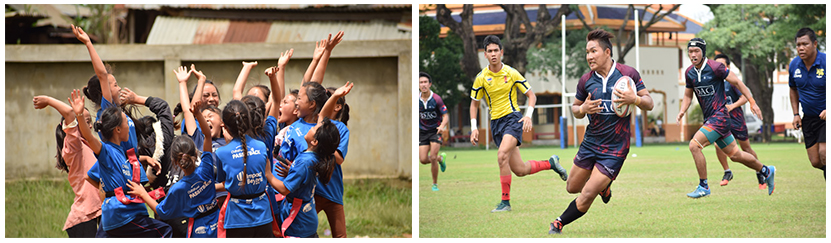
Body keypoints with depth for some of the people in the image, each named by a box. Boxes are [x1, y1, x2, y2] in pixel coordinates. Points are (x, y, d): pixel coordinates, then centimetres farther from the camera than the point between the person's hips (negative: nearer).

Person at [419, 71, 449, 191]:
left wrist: (442, 126, -30)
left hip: (436, 131, -4)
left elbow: (446, 116, -11)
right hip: (423, 132, 4)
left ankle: (435, 184, 4)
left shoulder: (436, 99, -13)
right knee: (423, 159, -6)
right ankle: (441, 158, 27)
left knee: (433, 158, -14)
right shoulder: (416, 100, -3)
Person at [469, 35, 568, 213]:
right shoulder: (481, 78, 2)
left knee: (502, 156, -28)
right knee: (520, 170, 0)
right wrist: (474, 128, 3)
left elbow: (531, 95, 4)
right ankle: (550, 163, 28)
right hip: (496, 123, 4)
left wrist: (528, 115, -12)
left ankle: (505, 201, -19)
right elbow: (474, 104, 14)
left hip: (512, 118, -3)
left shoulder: (511, 73, -3)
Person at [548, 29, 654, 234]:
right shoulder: (586, 80, -2)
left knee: (587, 195, -10)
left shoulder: (628, 74, -10)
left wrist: (634, 99, -26)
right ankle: (602, 186, 43)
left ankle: (559, 223, 12)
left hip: (615, 148, -4)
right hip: (590, 143, 4)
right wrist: (583, 109, -12)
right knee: (572, 187, 14)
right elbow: (575, 108, 11)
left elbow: (649, 103, -4)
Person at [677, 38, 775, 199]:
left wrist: (752, 102, -8)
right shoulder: (689, 73, 7)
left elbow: (737, 82, -6)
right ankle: (766, 171, 34)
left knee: (694, 145, -18)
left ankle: (703, 186, -7)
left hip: (720, 116, -7)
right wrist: (682, 111, 0)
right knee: (735, 154, 15)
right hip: (709, 119, 7)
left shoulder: (715, 67, -13)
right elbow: (688, 95, 19)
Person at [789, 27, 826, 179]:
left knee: (824, 153, -21)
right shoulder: (794, 65, 0)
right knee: (815, 162, 2)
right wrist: (796, 114, 10)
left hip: (826, 116, -5)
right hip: (809, 118, 5)